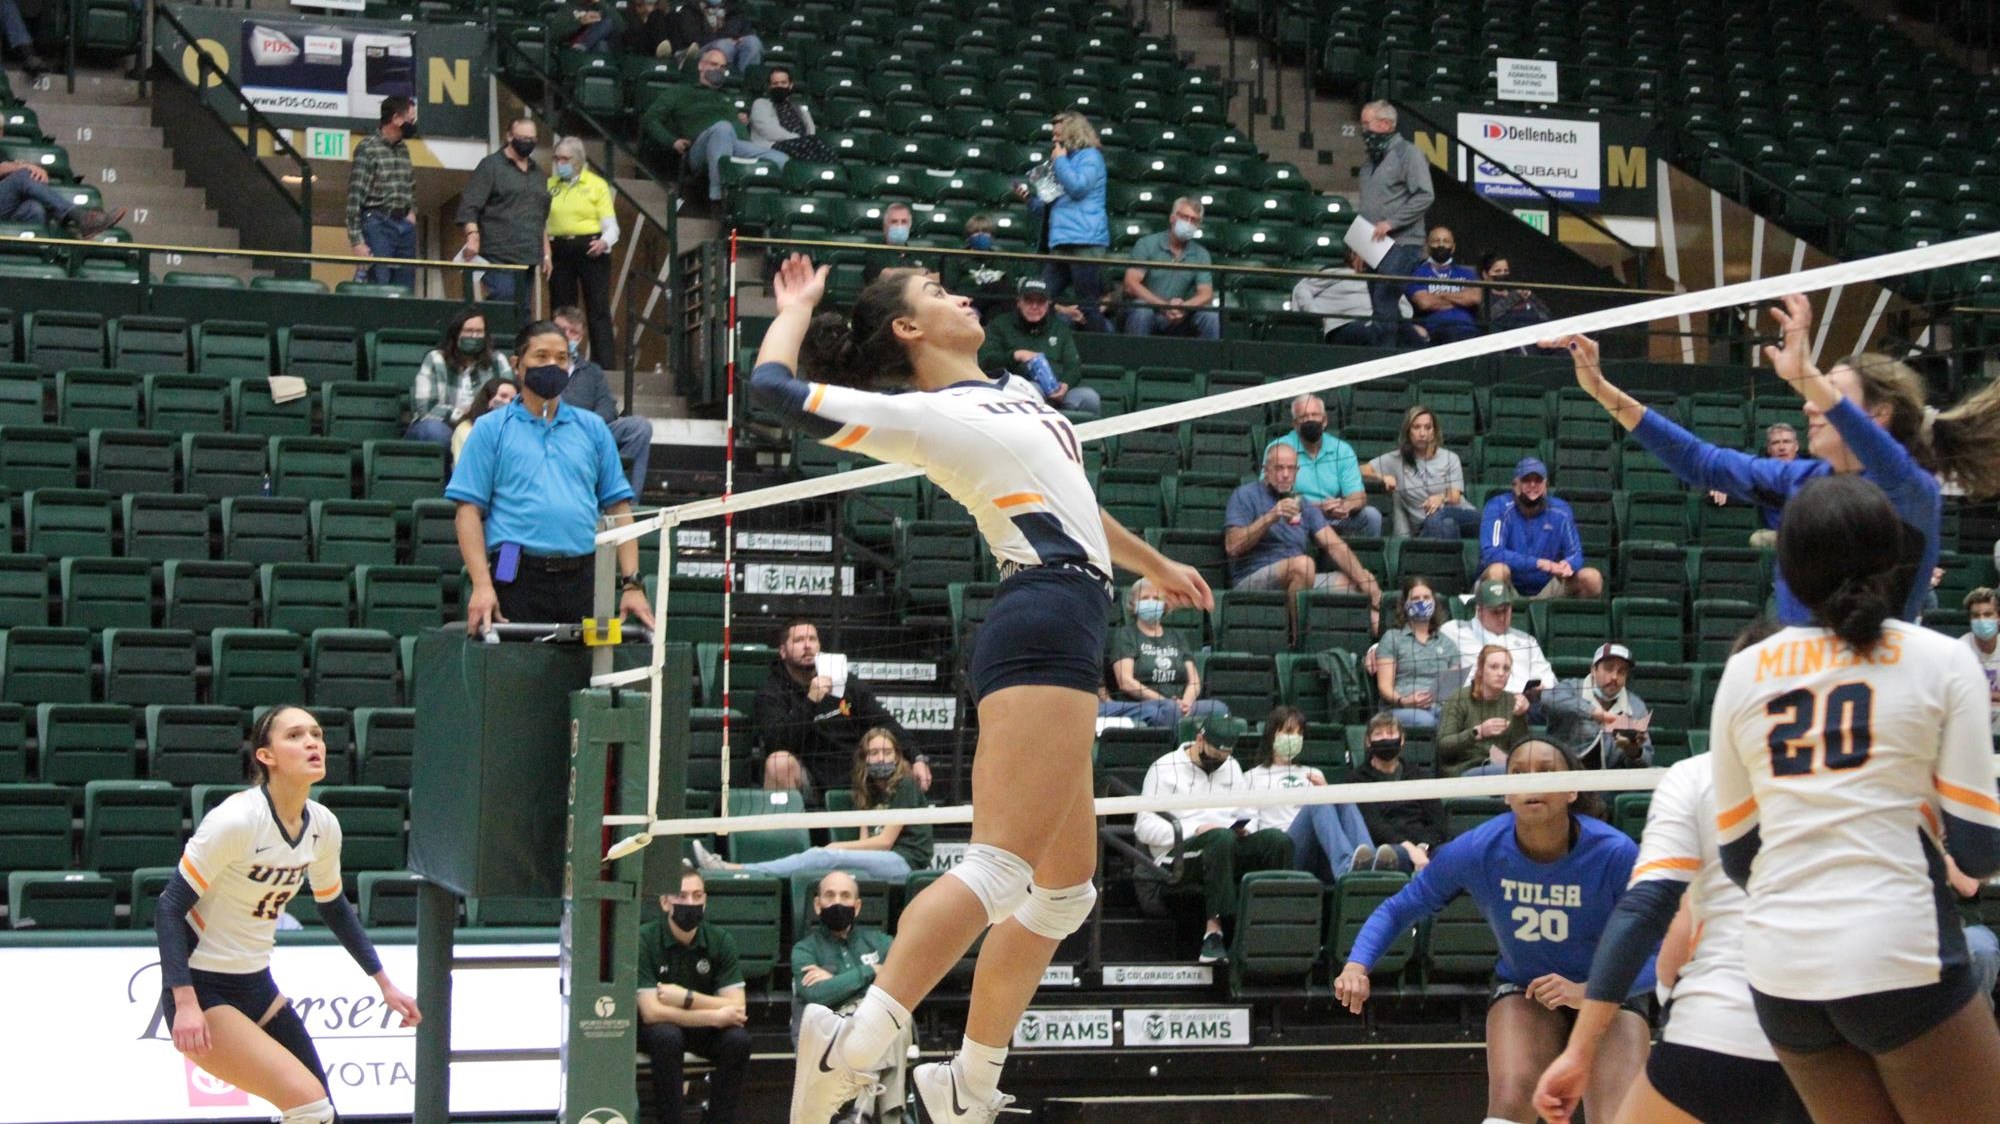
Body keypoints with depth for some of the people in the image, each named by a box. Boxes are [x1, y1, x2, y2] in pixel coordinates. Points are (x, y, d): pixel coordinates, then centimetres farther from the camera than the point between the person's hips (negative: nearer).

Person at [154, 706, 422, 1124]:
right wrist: (185, 1003, -29)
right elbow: (170, 907, -21)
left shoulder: (322, 825, 0)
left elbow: (333, 907, 18)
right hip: (202, 993, -8)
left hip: (258, 988, 8)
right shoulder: (236, 820, -22)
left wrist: (383, 983, 19)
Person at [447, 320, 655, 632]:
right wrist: (482, 585, -11)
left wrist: (632, 584, 3)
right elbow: (470, 510, 1)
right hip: (518, 579, -2)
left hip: (583, 579, 2)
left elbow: (618, 509, 13)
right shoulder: (491, 429, 8)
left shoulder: (593, 428, 16)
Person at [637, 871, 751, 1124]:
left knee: (738, 1039, -26)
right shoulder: (644, 940, -20)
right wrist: (716, 1016, -24)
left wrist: (687, 997, -26)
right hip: (656, 1028, -3)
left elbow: (737, 1008, -14)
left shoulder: (721, 940, -9)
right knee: (668, 1037, -35)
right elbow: (651, 1012, -25)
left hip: (704, 1029, 3)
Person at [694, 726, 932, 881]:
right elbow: (866, 841, 13)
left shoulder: (905, 787, 0)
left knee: (823, 857, -24)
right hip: (881, 860, 7)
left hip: (905, 863, -7)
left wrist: (838, 847, 0)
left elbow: (885, 841, -6)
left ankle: (734, 870, -33)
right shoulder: (869, 790, 23)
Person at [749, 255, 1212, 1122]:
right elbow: (773, 385, -9)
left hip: (1062, 638, 10)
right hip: (1042, 620, -10)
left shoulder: (1015, 393, 24)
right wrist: (798, 304, 10)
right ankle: (853, 1046, -28)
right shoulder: (920, 417, -1)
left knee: (1066, 888, 11)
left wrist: (1154, 566, 48)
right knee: (998, 869, -22)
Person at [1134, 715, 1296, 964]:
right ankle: (1213, 931, -46)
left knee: (1278, 840, -23)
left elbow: (1249, 816, 26)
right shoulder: (1164, 769, 6)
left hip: (1228, 851, 5)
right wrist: (1195, 830, -14)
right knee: (1222, 837, -39)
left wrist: (1245, 829, 0)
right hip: (1181, 855, -5)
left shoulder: (1231, 767, 25)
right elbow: (1145, 827, -3)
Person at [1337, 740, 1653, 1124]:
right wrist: (1357, 965, -26)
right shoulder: (1478, 849, -21)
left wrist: (1587, 992, -39)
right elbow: (1397, 909, -8)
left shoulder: (1616, 854, -26)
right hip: (1522, 989, 1)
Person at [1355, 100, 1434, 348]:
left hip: (1401, 244, -8)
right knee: (1381, 306, 7)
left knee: (1385, 301, -17)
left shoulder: (1407, 153, -5)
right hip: (1377, 245, 8)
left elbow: (1424, 196, -14)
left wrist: (1391, 222, -18)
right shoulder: (1371, 160, 20)